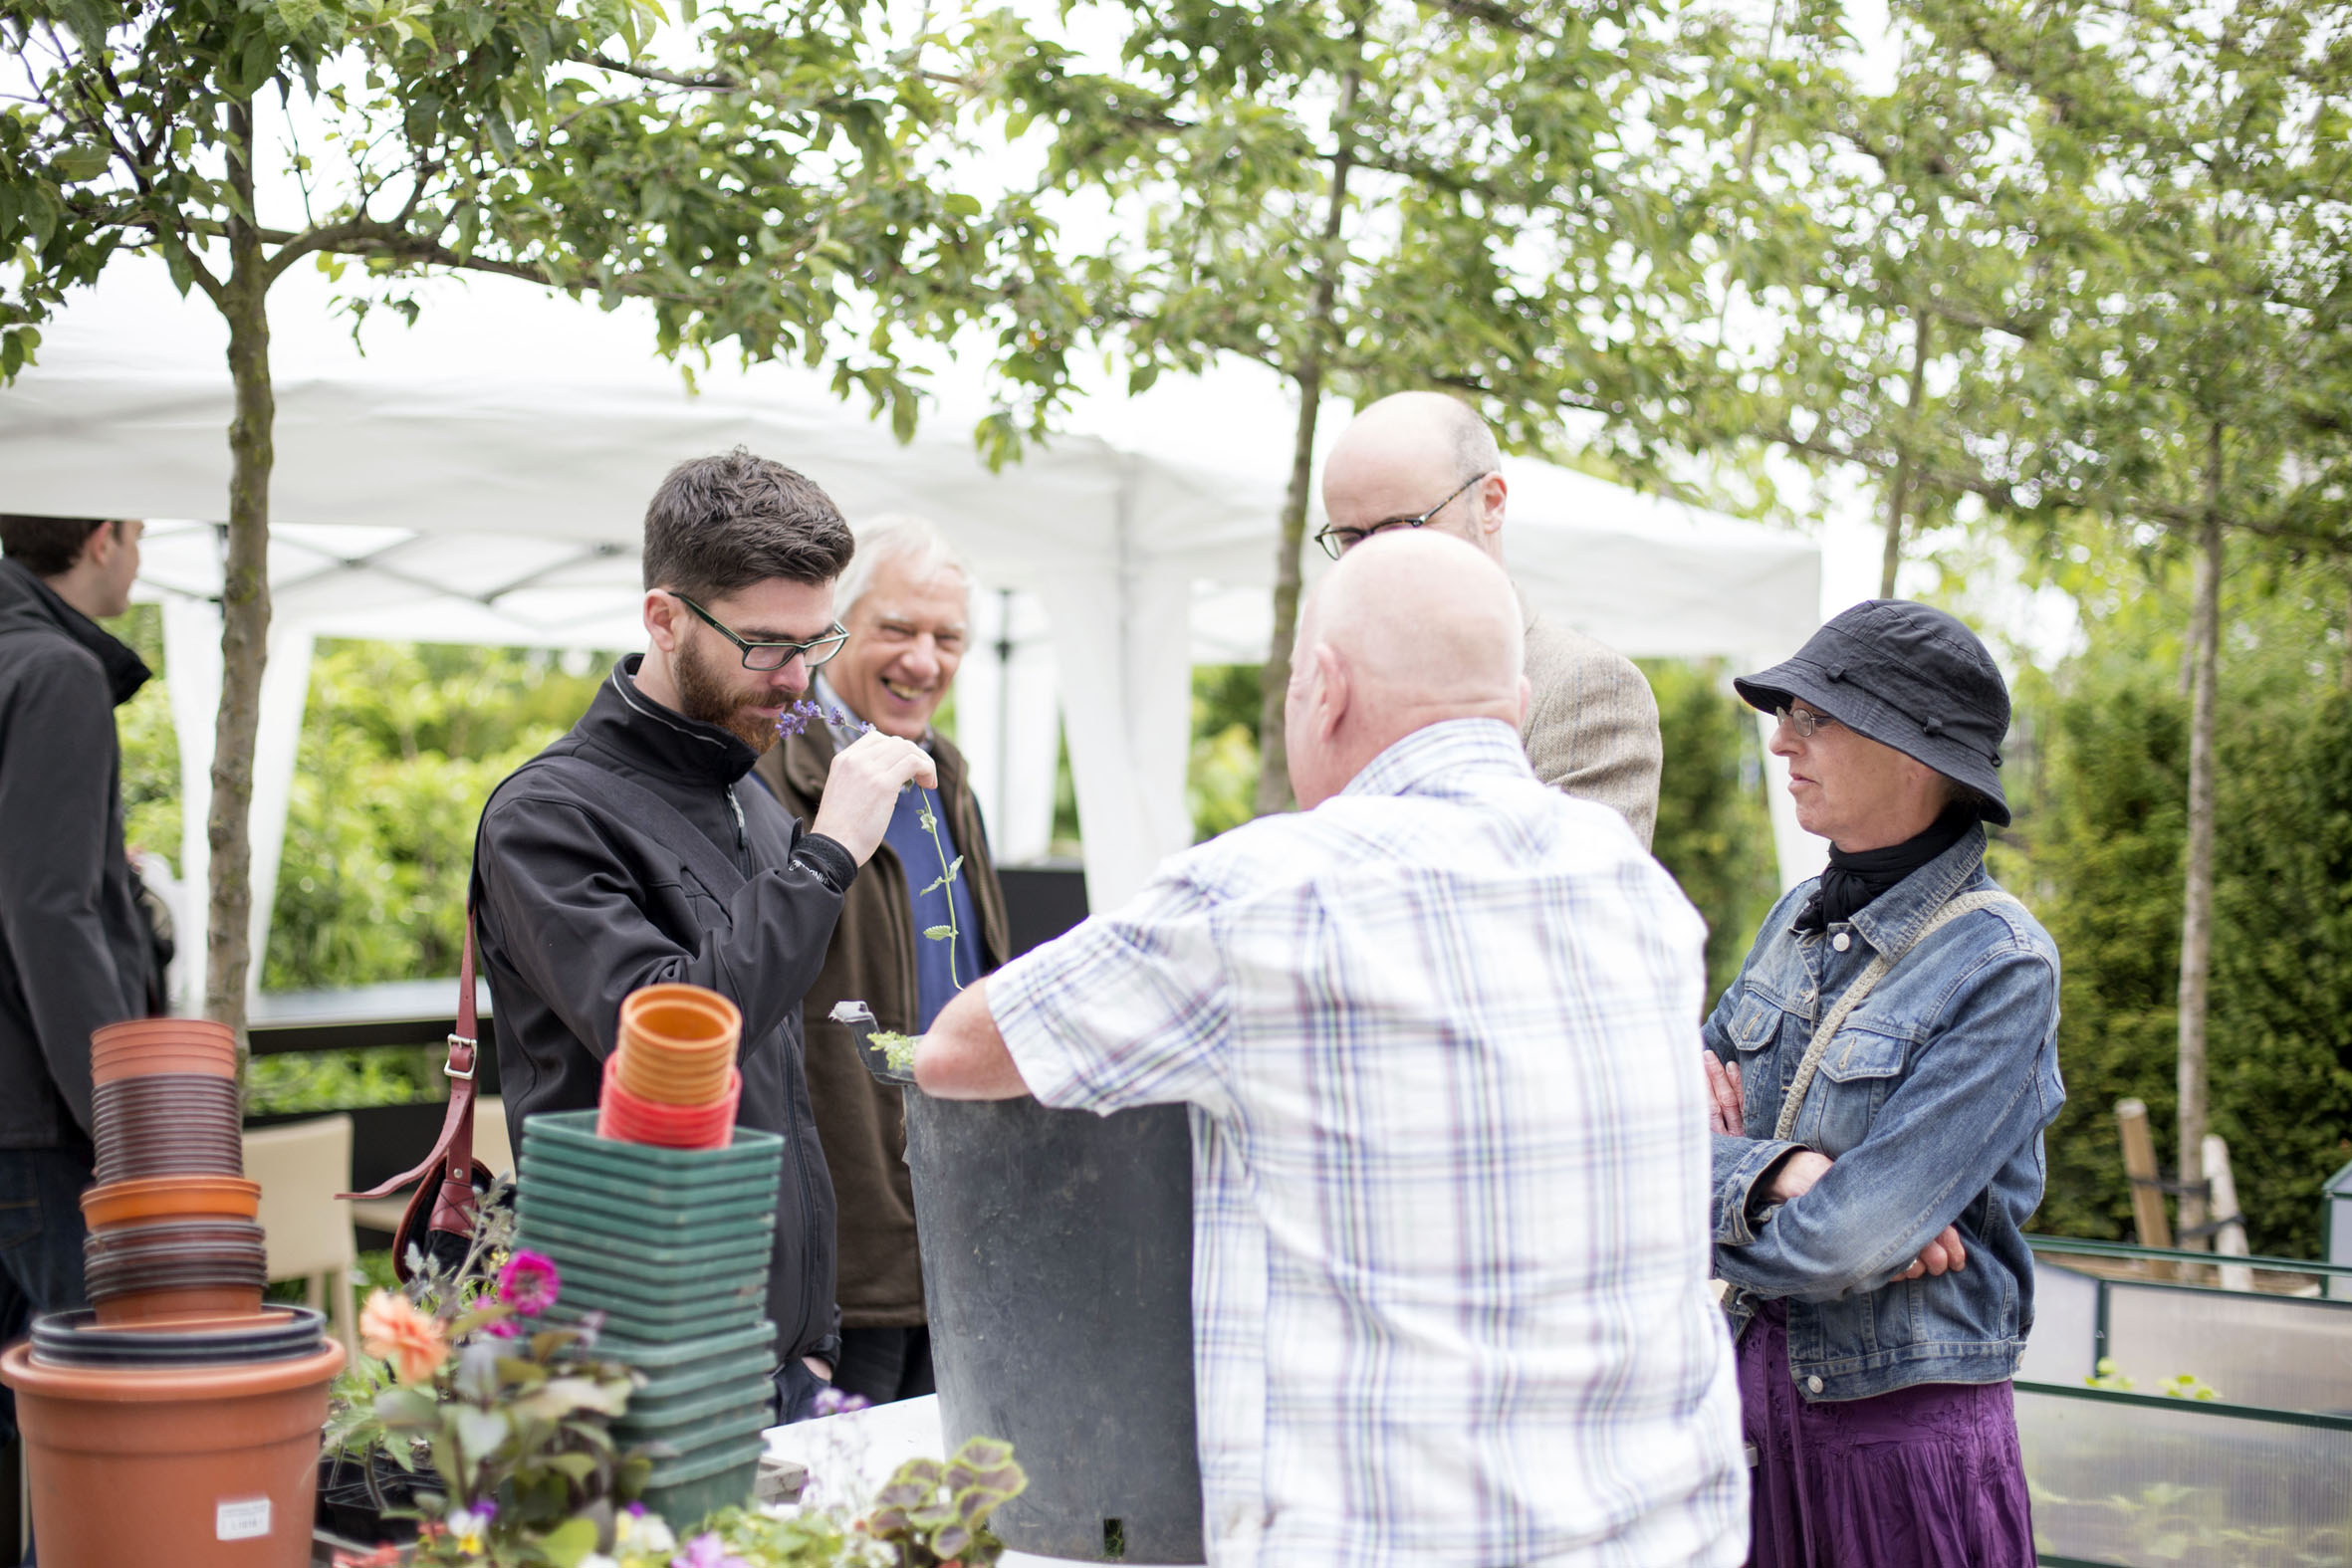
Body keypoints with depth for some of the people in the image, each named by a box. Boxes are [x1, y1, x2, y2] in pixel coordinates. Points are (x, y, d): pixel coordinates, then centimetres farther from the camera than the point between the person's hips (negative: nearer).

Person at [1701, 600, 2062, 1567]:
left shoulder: (2002, 965, -16)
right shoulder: (1802, 917, 6)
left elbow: (1851, 1239, -22)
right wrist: (1775, 1170, -17)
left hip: (1909, 1420, -6)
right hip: (1755, 1388, 6)